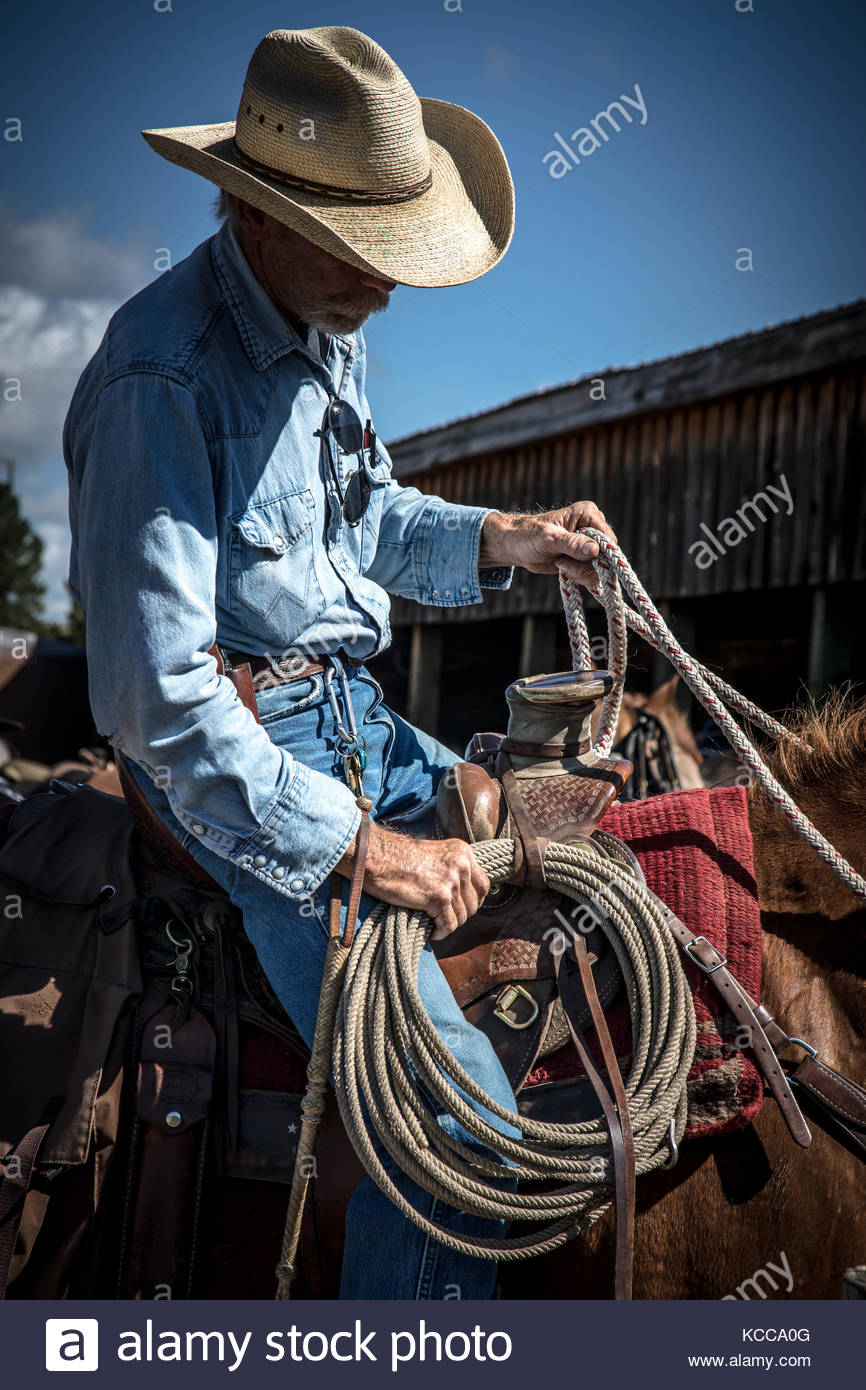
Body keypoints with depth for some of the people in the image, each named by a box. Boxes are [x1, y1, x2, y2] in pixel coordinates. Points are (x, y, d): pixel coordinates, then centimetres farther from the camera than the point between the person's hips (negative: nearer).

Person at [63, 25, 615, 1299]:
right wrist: (355, 845, -26)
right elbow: (155, 693, -26)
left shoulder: (328, 324, 6)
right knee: (453, 1105, -15)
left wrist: (494, 540, 4)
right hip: (231, 755, -9)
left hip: (350, 708, 9)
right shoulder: (164, 378, -22)